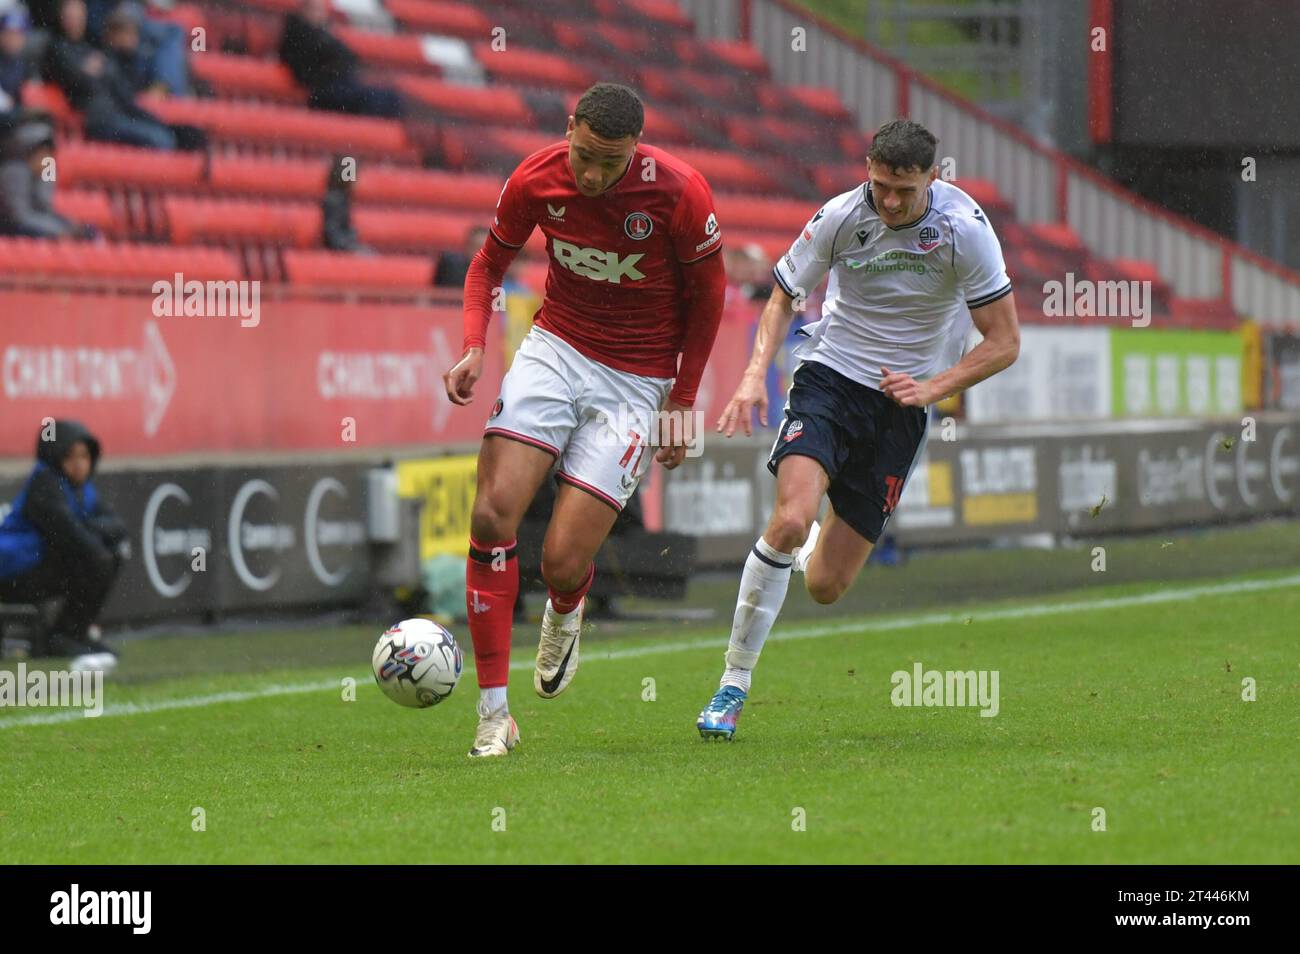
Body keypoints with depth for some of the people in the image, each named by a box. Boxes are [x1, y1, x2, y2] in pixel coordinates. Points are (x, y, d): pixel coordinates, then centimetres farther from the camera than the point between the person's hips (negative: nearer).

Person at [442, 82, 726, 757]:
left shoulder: (679, 192, -18)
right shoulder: (536, 180, -10)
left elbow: (707, 291, -3)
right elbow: (490, 261, 8)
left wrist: (682, 401, -2)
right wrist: (474, 347, -9)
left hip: (637, 382, -3)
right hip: (555, 348, 3)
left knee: (563, 563, -10)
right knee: (493, 516, -17)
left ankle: (565, 615, 33)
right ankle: (493, 715, -9)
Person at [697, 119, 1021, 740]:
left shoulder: (965, 228, -14)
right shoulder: (840, 217, -12)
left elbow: (1004, 342, -7)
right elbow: (784, 296, 4)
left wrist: (932, 387, -18)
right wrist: (756, 375, -11)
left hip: (903, 405, 1)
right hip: (829, 378, -1)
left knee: (826, 587, -2)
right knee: (791, 518, -29)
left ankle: (811, 547, 38)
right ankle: (734, 683, -15)